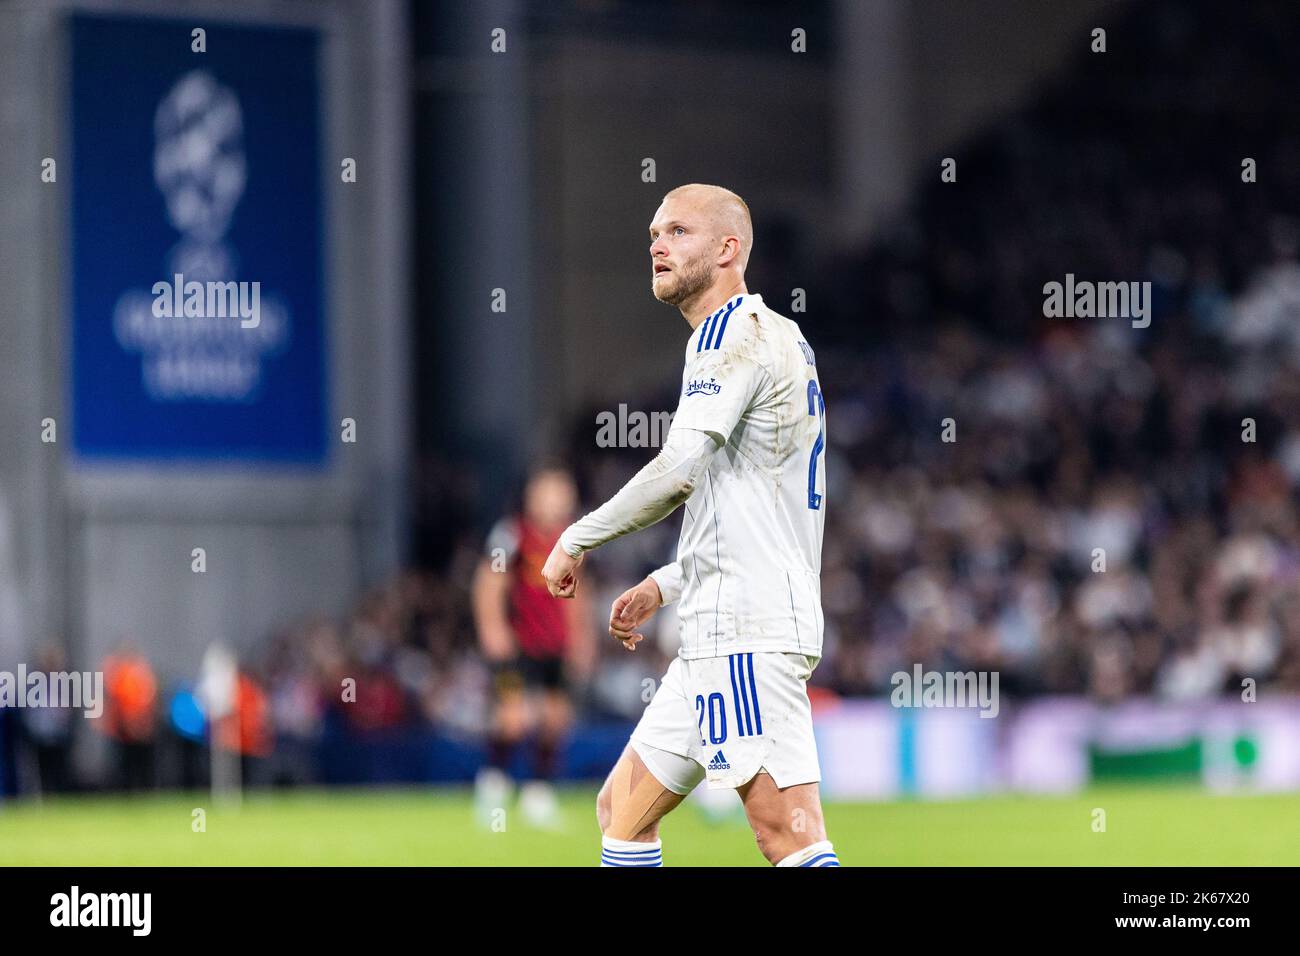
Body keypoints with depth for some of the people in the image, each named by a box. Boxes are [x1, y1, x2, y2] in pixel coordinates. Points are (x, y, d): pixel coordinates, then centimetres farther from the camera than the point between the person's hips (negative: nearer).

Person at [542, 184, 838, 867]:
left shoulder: (738, 332, -8)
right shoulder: (773, 338, 23)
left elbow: (680, 469, -21)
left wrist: (577, 539, -10)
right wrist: (666, 585, 26)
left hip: (749, 628, -11)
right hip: (718, 632, 11)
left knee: (787, 833, -17)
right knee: (623, 809, 14)